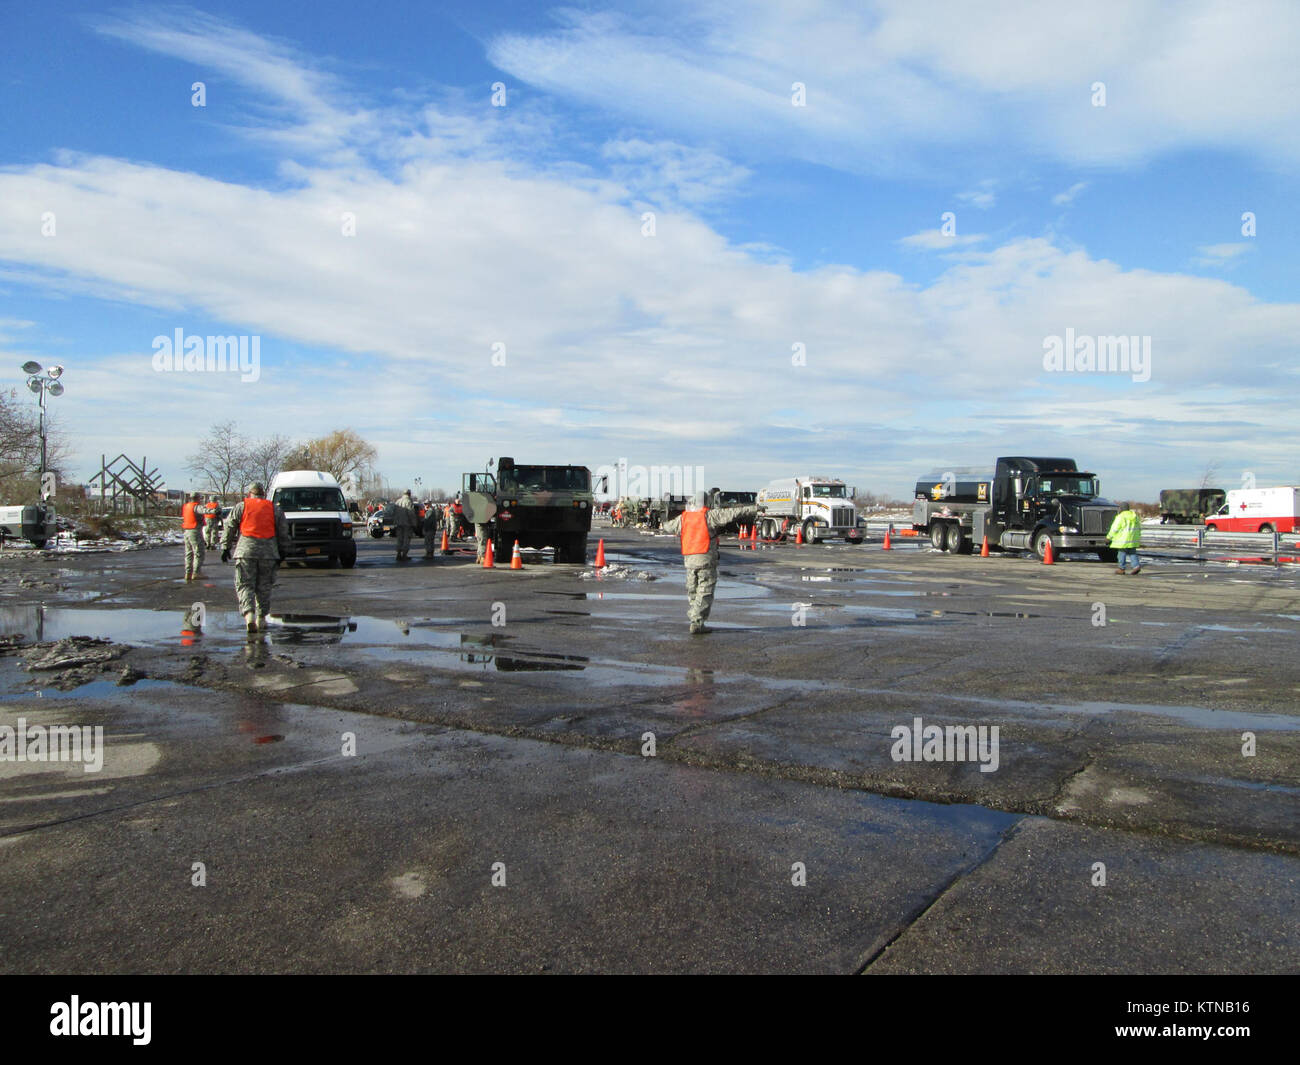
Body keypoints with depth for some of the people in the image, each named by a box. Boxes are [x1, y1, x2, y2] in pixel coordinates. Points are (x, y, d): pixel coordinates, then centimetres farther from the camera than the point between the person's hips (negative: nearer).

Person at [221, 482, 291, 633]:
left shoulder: (240, 507, 8)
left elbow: (229, 528, 7)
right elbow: (283, 531, 11)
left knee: (244, 585, 0)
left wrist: (226, 547, 15)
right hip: (268, 552, 1)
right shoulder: (275, 509, 11)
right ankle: (261, 618, 14)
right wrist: (283, 552, 17)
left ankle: (249, 614, -20)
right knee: (264, 587, 11)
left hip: (245, 552, -1)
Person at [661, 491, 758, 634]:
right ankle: (696, 623, -8)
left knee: (693, 592, 16)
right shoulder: (710, 515, -6)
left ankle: (697, 622, 19)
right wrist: (754, 510, -4)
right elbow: (733, 513, -10)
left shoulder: (683, 517, 10)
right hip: (706, 559, -5)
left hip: (688, 560, 5)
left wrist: (665, 524, 52)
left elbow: (669, 527, 28)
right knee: (705, 593, -1)